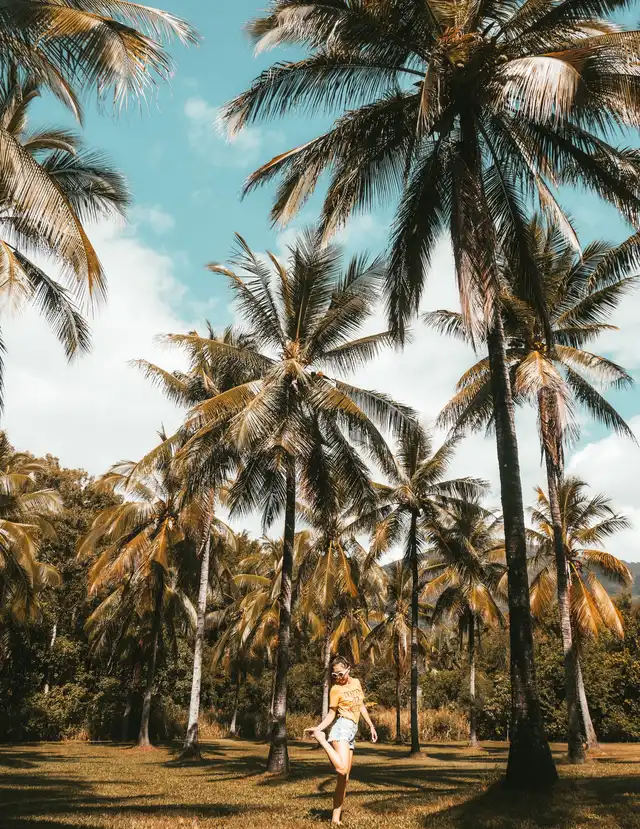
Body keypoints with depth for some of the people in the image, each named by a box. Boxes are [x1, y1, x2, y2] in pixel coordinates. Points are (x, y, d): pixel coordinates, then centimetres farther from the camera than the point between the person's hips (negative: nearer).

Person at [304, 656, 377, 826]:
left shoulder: (356, 682, 14)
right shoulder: (335, 689, -4)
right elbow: (331, 715, -2)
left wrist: (371, 726, 23)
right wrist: (317, 728, -18)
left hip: (352, 731, 7)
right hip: (342, 727, -7)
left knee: (344, 778, 7)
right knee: (342, 769, -29)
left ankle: (336, 817, 12)